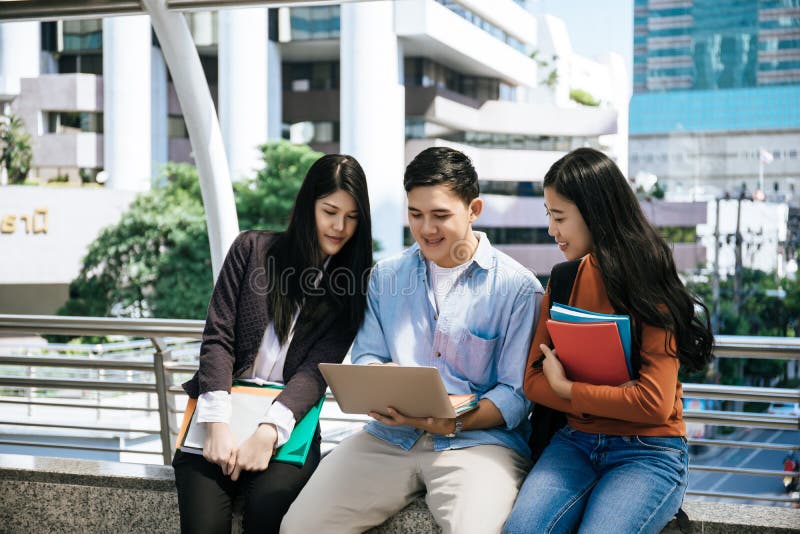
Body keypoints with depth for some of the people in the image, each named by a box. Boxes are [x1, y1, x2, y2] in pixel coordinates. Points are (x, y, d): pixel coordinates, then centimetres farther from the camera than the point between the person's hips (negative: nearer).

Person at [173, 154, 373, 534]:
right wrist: (217, 425, -15)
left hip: (287, 420, 0)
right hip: (222, 413, 0)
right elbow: (217, 338, -1)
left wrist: (269, 431, -21)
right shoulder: (253, 249, 6)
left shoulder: (352, 285, 7)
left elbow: (317, 369, -4)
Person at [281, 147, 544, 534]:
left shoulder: (518, 287, -2)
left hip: (479, 440, -3)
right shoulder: (386, 275, 13)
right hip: (390, 437, 4)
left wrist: (454, 423, -22)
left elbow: (517, 394, -6)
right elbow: (365, 357, 12)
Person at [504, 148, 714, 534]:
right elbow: (534, 381, 4)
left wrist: (566, 389, -9)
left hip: (648, 453, -4)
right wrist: (606, 403, -12)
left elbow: (654, 403, -17)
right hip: (575, 441, 4)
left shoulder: (647, 288, -9)